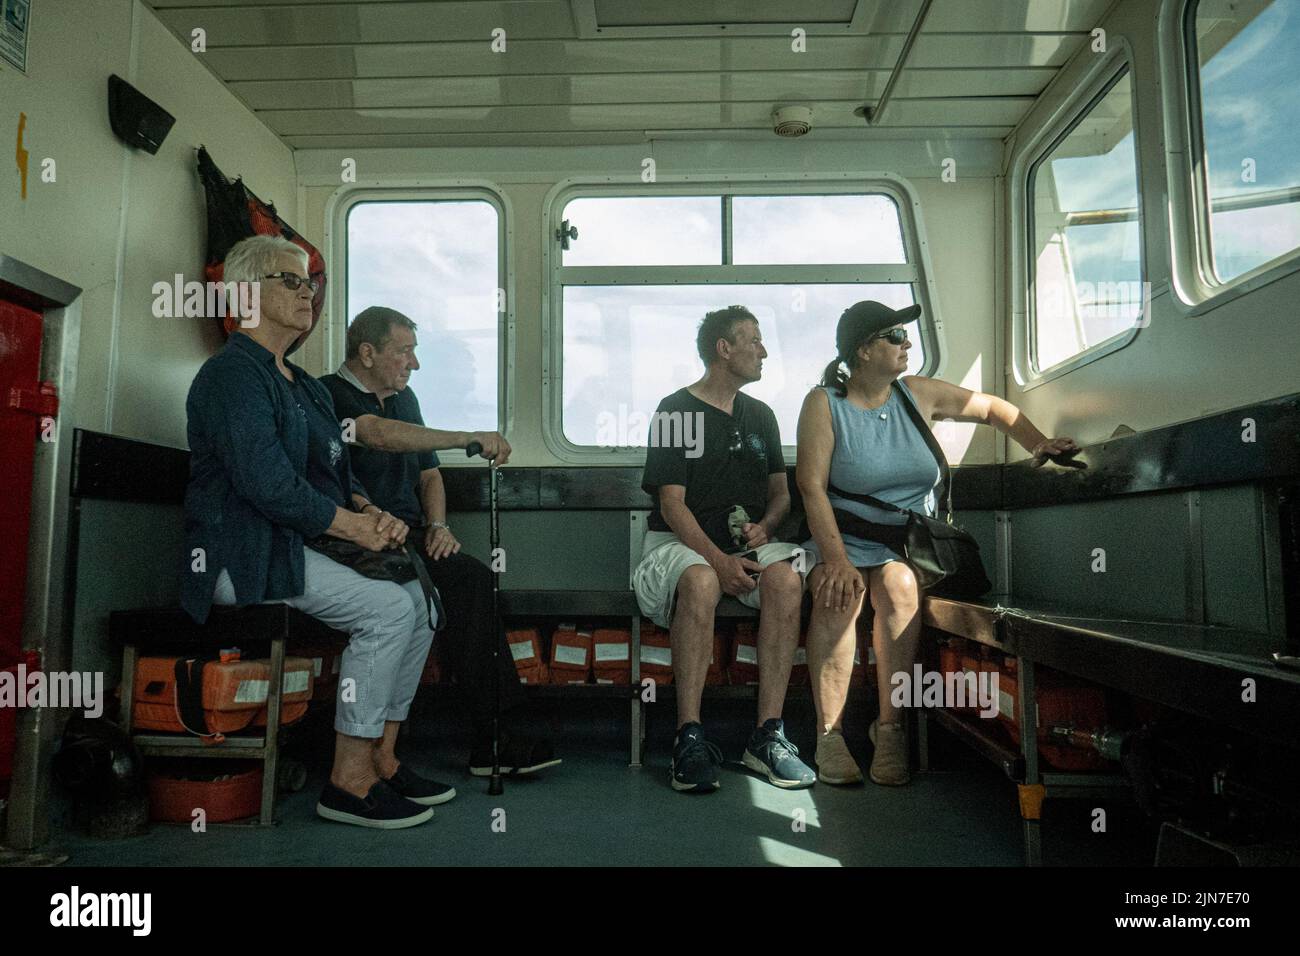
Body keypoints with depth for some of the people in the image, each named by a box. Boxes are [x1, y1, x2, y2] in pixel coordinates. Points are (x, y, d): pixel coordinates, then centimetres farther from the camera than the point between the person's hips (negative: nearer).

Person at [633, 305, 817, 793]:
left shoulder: (760, 415, 18)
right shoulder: (675, 412, -1)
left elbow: (780, 492, 20)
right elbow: (672, 505, -9)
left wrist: (764, 526, -3)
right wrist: (719, 560, -22)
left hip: (747, 542, 5)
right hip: (680, 542, -4)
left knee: (786, 578, -29)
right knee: (700, 582, -38)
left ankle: (768, 735, -26)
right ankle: (689, 737, -32)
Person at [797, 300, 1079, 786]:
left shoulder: (916, 394, 10)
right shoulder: (824, 403, -2)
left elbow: (992, 408, 22)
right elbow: (812, 487, -11)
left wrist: (1039, 444, 6)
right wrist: (836, 559, -22)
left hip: (909, 544, 2)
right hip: (844, 541, -2)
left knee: (900, 585, -32)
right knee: (839, 594, -34)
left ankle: (890, 727, -22)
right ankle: (829, 734, -24)